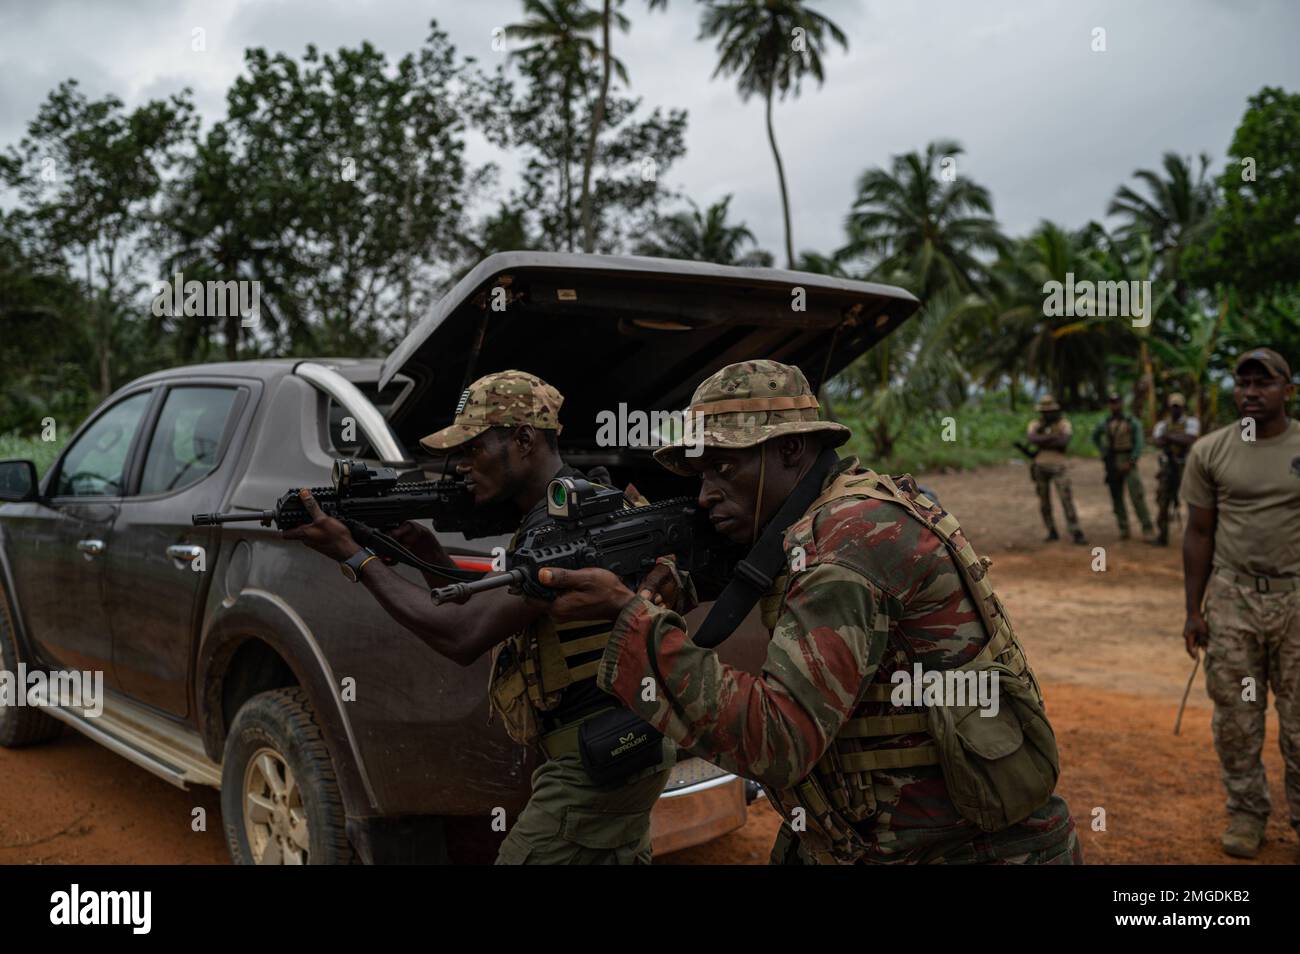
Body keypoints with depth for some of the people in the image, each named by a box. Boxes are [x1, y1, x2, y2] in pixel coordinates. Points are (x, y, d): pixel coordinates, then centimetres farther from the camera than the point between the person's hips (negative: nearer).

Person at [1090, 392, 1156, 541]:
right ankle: (1123, 529, 14)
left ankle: (1147, 529, -10)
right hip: (1112, 464, 4)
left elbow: (1138, 443, -7)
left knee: (1137, 496, -13)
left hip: (1128, 463, -4)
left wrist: (1131, 462, -14)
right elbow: (1095, 437, 24)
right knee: (1117, 498, 6)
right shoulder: (1104, 423, 7)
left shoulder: (1132, 422, -3)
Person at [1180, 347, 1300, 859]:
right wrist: (1193, 610, 3)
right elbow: (1199, 533, 5)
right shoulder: (1209, 451, 1)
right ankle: (1246, 812, 22)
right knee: (1235, 714, 7)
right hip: (1232, 596, 1)